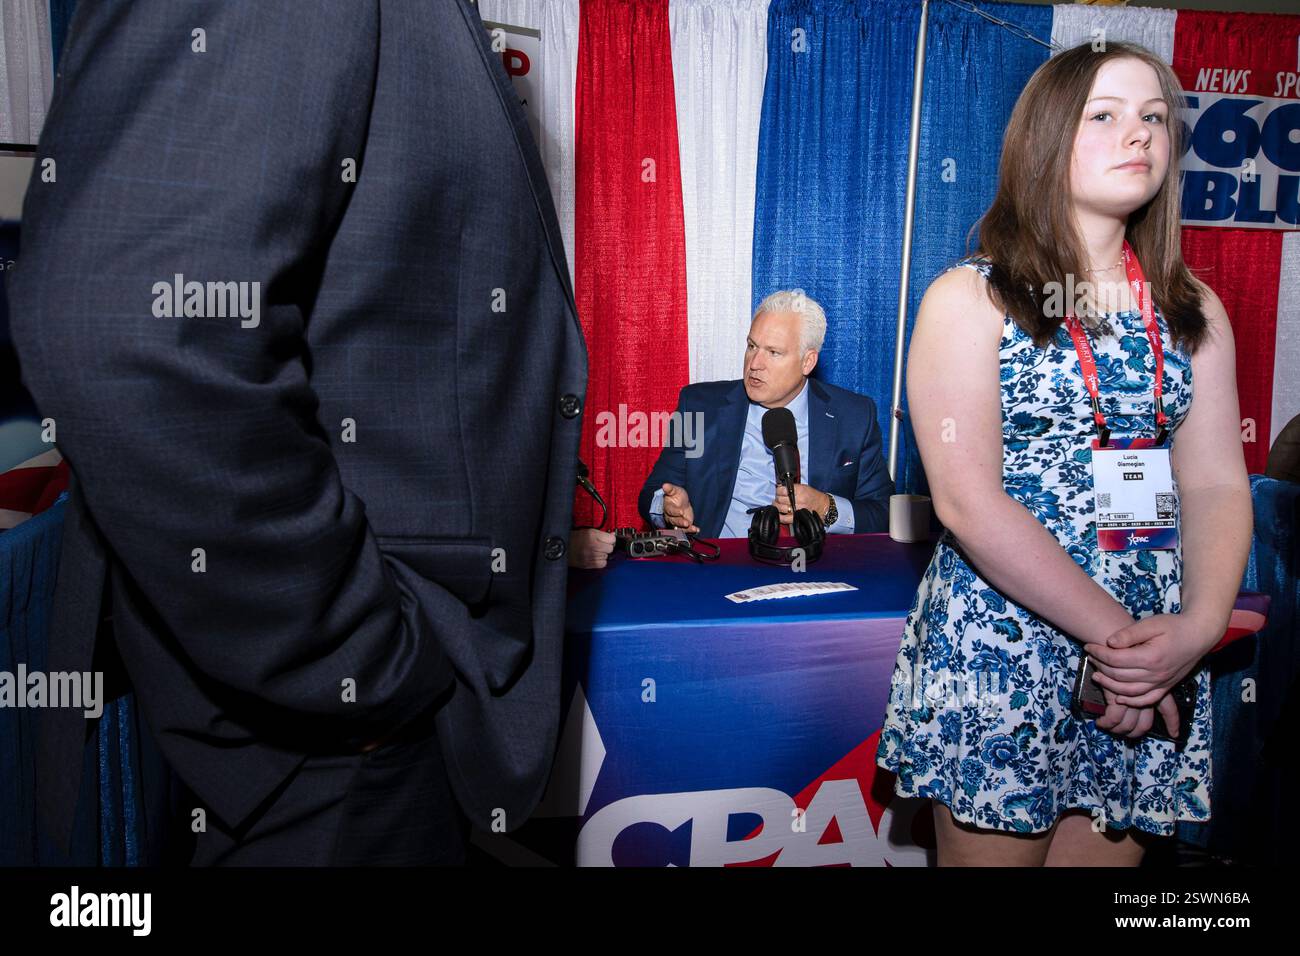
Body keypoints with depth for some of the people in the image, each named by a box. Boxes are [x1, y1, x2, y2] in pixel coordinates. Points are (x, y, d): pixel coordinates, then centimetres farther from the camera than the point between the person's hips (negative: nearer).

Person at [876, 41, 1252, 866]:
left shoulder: (1194, 311, 9)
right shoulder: (970, 299, -6)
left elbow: (1218, 485, 4)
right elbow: (968, 498, -15)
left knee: (1109, 850, 15)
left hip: (1156, 656, 5)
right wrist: (1114, 632, -16)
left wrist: (1200, 626, -13)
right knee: (992, 846, 9)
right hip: (998, 644, -4)